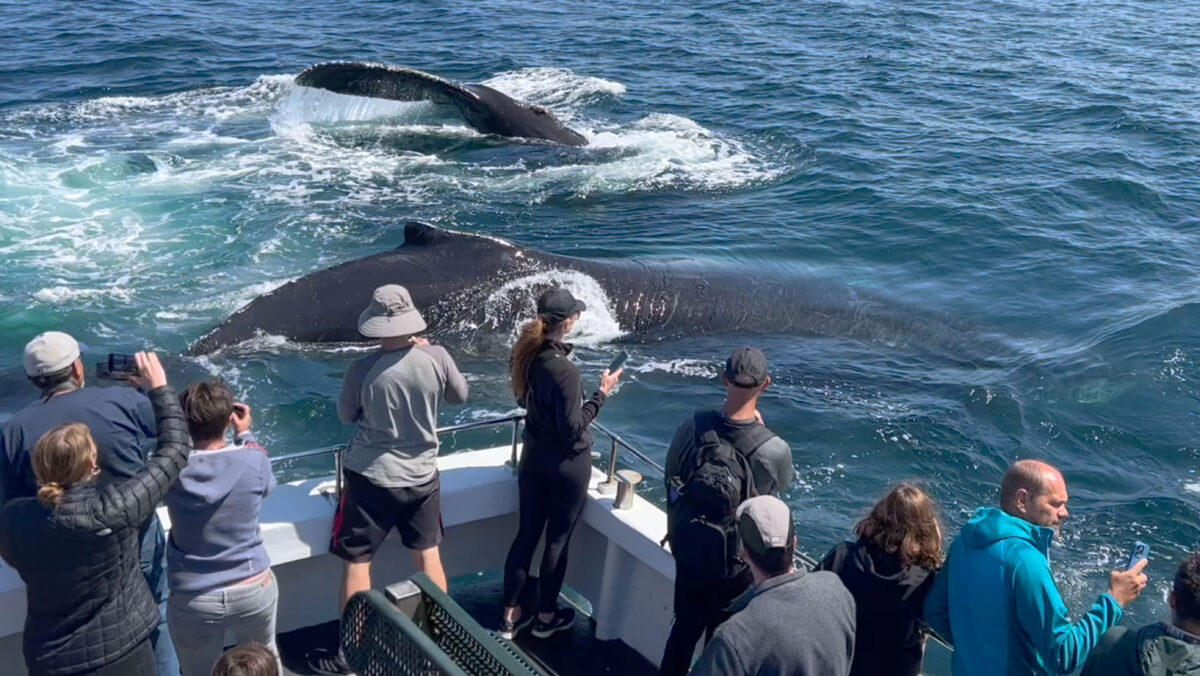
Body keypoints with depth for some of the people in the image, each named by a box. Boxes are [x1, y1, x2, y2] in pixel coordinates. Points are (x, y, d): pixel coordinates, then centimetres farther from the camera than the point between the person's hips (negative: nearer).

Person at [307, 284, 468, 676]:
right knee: (429, 558, 17)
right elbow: (460, 396, 7)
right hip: (422, 476, 3)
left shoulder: (363, 369, -19)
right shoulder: (436, 358, -13)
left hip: (371, 478, -3)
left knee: (356, 565, 9)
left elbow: (346, 417, -1)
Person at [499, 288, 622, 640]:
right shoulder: (565, 369, -28)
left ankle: (510, 615, 26)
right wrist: (601, 393, -16)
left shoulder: (525, 355, -4)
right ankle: (546, 617, 27)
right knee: (558, 539, 11)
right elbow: (572, 428, -22)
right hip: (567, 463, -7)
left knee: (526, 534, 16)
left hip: (534, 456, 7)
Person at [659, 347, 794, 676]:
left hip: (687, 551, 3)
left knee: (684, 628, 25)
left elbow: (672, 480, -2)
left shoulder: (693, 427, -16)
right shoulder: (774, 450, -26)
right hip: (735, 563, -3)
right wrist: (759, 428, 4)